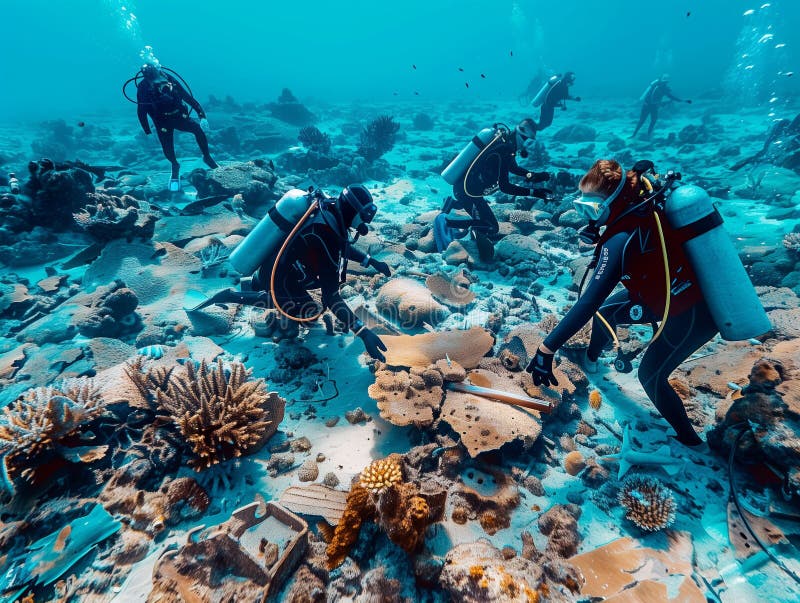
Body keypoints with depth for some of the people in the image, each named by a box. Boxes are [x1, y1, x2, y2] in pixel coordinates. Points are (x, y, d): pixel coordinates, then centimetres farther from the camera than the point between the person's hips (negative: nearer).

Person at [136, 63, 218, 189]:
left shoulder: (169, 78, -16)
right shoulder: (143, 88, -18)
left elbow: (187, 96, -13)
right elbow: (141, 112, -9)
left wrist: (202, 114, -20)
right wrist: (148, 132, -9)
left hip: (179, 116, 0)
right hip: (162, 122, 0)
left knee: (197, 128, -27)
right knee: (168, 150, -6)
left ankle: (207, 157, -10)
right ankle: (175, 166, 28)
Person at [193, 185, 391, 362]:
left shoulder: (329, 209, -7)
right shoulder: (325, 236, -34)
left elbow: (343, 246, 14)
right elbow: (330, 297, -36)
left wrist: (373, 262, 7)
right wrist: (363, 332, -38)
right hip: (276, 278, -9)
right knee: (311, 313, -2)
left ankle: (253, 284, 21)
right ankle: (233, 296, -2)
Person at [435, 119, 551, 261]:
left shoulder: (504, 139, 6)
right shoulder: (504, 150, -23)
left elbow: (513, 168, 20)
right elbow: (505, 187, -23)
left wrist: (533, 175, 6)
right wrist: (533, 192, -22)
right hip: (467, 191, -10)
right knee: (491, 228, -5)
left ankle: (453, 202, 24)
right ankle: (446, 222, -8)